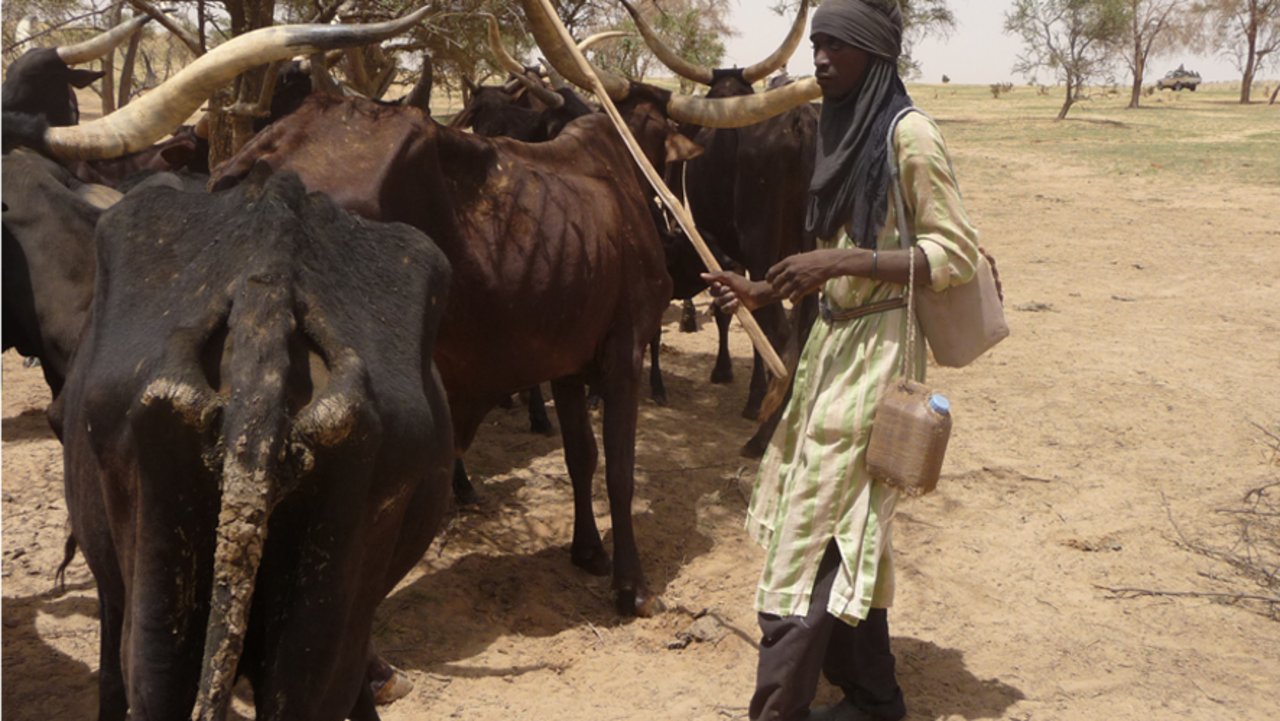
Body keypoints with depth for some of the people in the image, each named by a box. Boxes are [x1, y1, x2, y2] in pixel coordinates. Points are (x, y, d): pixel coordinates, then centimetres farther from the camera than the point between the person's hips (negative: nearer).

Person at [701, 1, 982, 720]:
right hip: (835, 342, 9)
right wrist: (766, 292, 6)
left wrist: (840, 260, -23)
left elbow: (957, 253, -16)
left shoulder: (908, 133, -12)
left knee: (815, 539, -6)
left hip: (876, 350, -8)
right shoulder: (846, 131, 13)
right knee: (847, 536, 13)